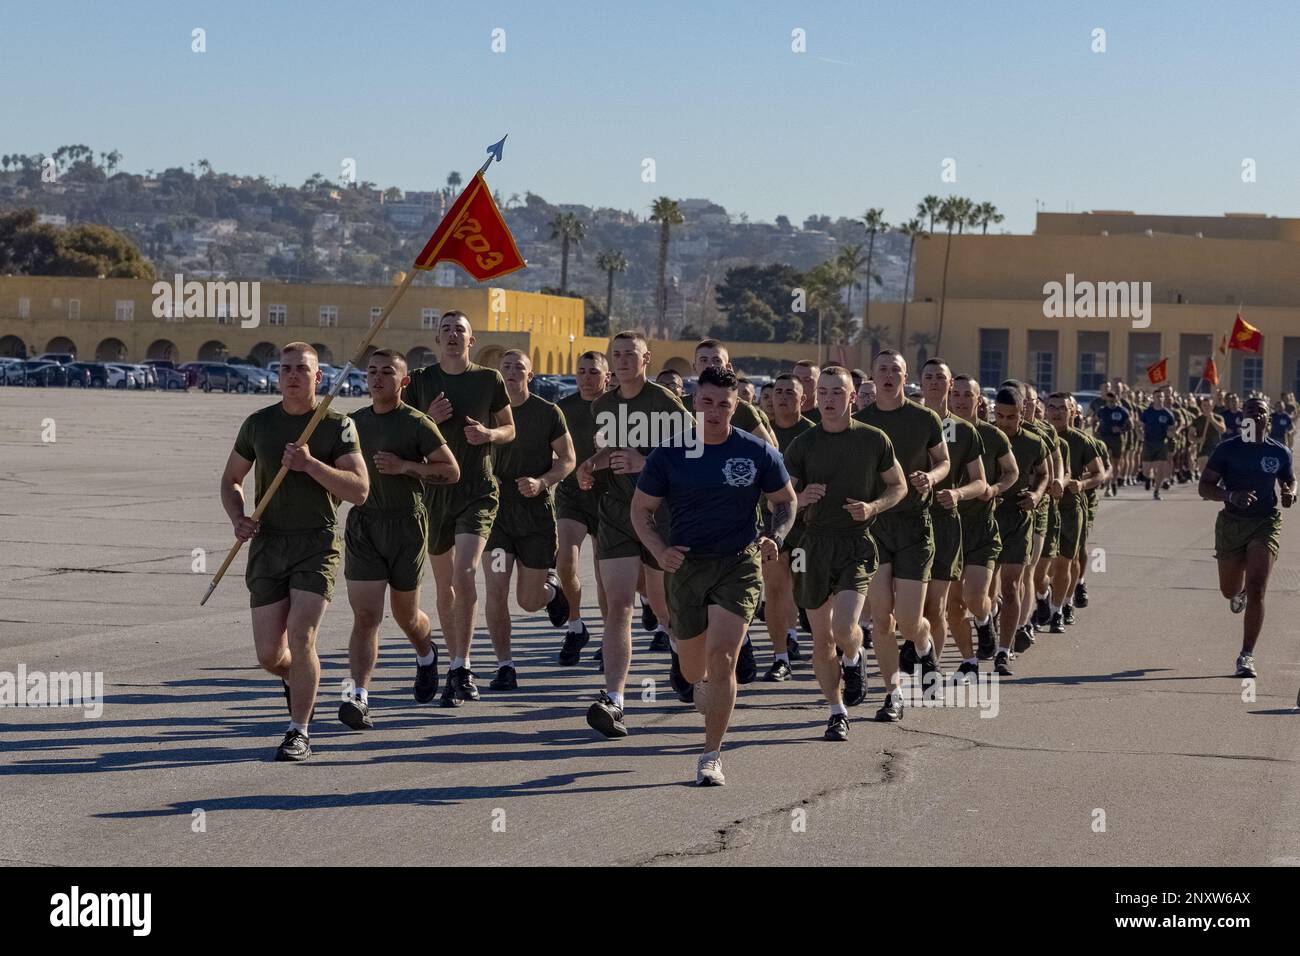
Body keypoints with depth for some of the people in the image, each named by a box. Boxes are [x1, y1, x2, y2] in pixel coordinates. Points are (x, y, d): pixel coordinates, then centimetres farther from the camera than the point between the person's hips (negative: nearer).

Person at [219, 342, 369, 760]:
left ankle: (299, 732, -3)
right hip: (268, 545, 3)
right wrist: (238, 519, -2)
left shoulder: (338, 426, 0)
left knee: (300, 638, -17)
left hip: (318, 543, -3)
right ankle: (296, 680, 37)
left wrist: (310, 464, -20)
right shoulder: (258, 424, 7)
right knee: (269, 654, 1)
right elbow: (230, 480, 18)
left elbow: (359, 491, -8)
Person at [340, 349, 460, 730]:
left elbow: (451, 471, -7)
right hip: (362, 526, 3)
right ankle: (358, 696, -18)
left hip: (406, 526, -3)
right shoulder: (355, 422, 10)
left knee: (405, 615, 13)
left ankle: (426, 655, 46)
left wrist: (405, 467, -17)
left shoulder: (416, 423, -6)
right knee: (365, 616, -10)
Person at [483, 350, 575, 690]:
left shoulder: (548, 413, -2)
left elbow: (567, 459, 2)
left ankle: (552, 585, 43)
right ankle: (504, 665, 2)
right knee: (496, 592, -11)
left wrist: (541, 482, -16)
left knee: (529, 601, 6)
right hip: (497, 511, 1)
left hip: (537, 513, -1)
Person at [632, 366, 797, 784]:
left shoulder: (758, 452, -2)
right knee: (693, 668, 13)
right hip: (685, 565, 2)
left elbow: (785, 501, 11)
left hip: (739, 566, -2)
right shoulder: (669, 453, -2)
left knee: (721, 659, -17)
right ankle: (704, 686, 52)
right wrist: (659, 550, -12)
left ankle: (711, 756, -6)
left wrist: (776, 537, -9)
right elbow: (641, 509, 5)